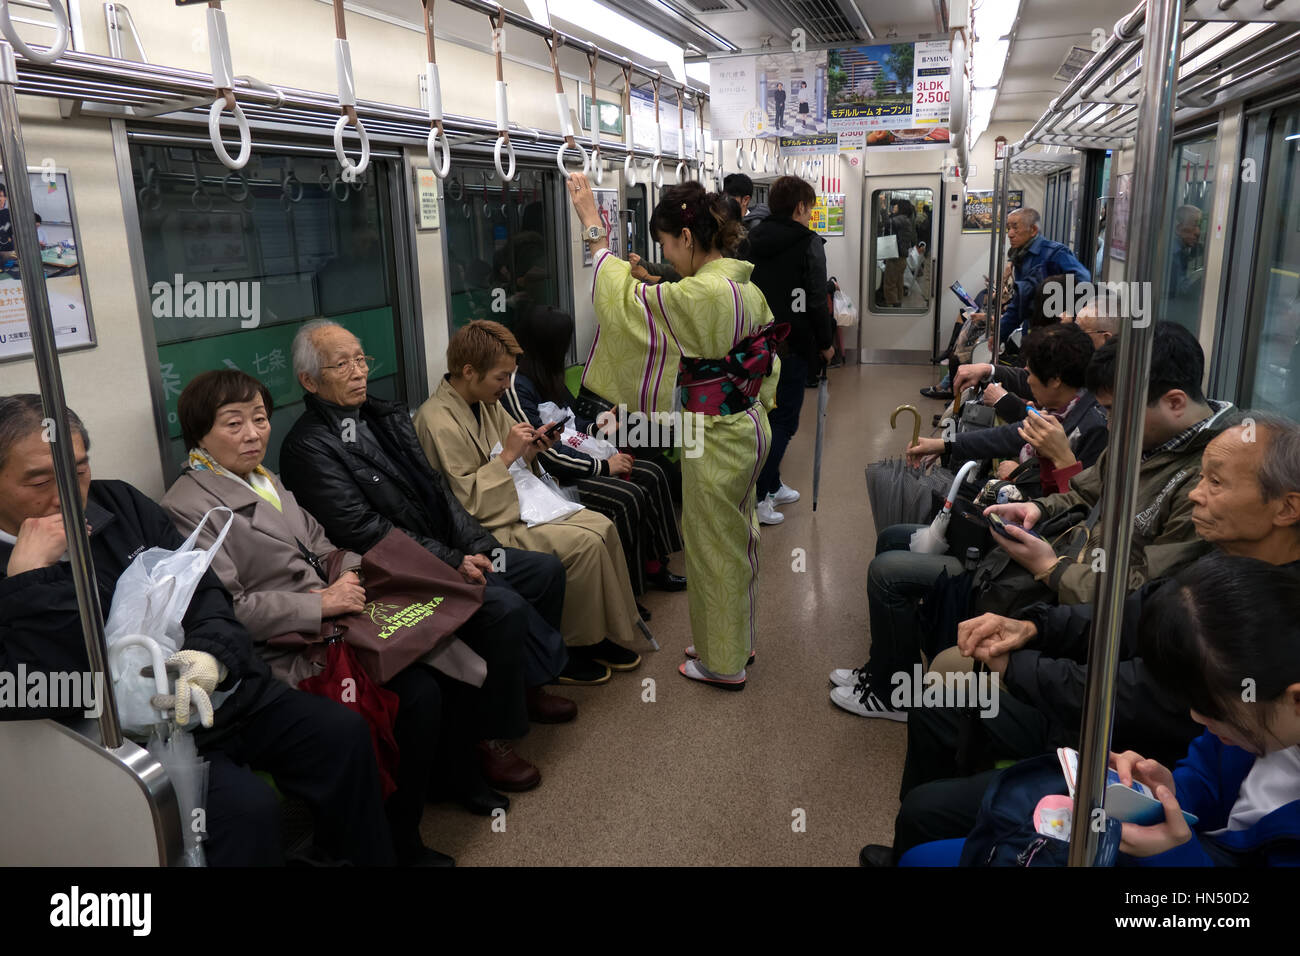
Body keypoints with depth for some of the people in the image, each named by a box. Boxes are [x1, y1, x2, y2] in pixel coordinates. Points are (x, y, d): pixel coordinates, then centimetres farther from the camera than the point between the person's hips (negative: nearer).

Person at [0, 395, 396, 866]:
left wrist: (212, 654, -15)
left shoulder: (118, 502, 6)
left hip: (221, 689, 6)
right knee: (246, 807, -28)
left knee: (343, 733, -7)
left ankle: (366, 858, 13)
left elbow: (203, 587, 6)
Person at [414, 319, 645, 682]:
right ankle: (571, 648, -2)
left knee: (602, 526, -3)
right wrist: (508, 455, -21)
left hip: (516, 506, 10)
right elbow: (464, 503, -23)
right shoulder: (438, 422, -20)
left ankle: (603, 634, 8)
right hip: (486, 530, -10)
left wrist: (531, 448, 0)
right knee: (585, 543, -21)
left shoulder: (486, 402, 9)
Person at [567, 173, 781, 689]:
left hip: (716, 438, -9)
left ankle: (723, 663, 23)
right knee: (735, 539, 21)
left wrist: (591, 222, -10)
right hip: (748, 425, 9)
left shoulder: (699, 293, -25)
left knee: (714, 549, 6)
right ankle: (733, 640, 39)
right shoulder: (745, 285, 4)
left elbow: (626, 299, -17)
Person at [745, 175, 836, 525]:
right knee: (783, 421, 1)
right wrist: (826, 342, -1)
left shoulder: (753, 241, 8)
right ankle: (756, 498, -3)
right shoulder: (808, 243, -10)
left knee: (768, 415, 18)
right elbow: (816, 301, -13)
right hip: (792, 346, -7)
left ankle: (772, 486, 27)